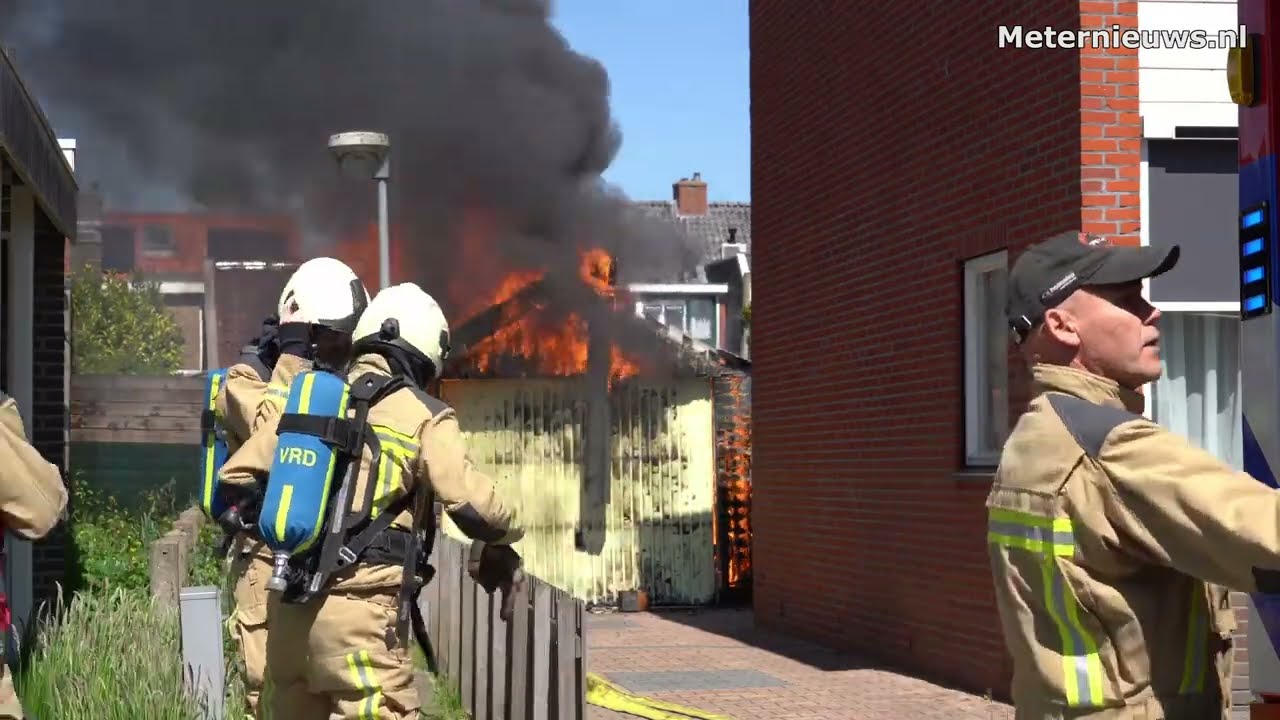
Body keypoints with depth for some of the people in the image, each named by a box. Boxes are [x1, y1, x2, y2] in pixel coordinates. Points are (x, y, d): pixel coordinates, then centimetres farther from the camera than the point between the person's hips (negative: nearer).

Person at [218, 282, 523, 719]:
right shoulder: (423, 416, -1)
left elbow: (236, 477, 17)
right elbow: (472, 504, -11)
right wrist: (504, 540, 10)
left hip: (290, 602, 6)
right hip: (360, 609, -6)